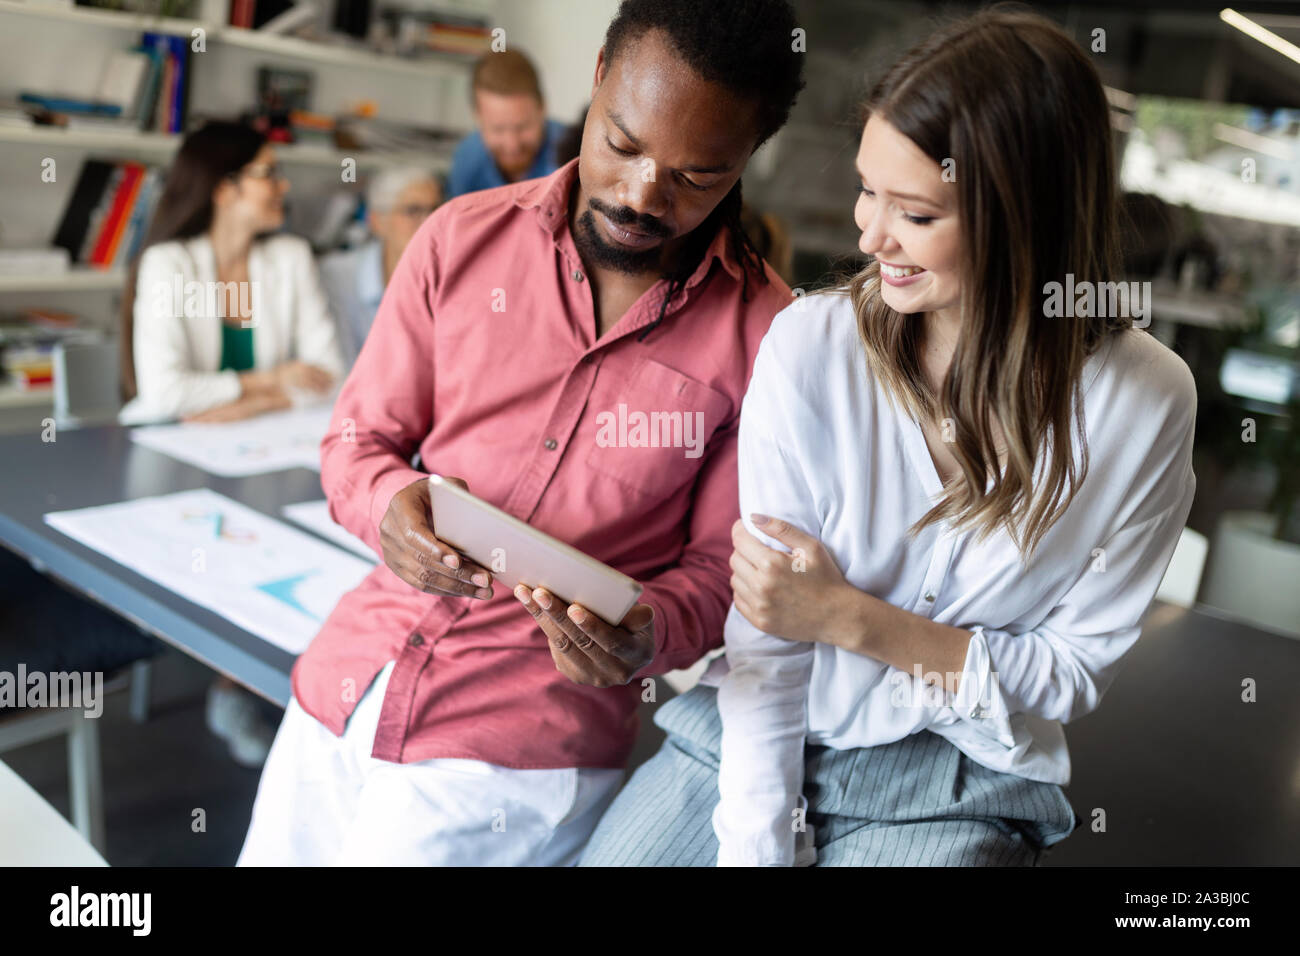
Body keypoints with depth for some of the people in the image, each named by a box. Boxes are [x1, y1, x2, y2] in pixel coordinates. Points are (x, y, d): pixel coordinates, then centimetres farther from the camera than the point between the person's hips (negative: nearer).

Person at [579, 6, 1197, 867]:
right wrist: (753, 848, -15)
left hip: (955, 788, 0)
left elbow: (1075, 673, -6)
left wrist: (855, 619, -17)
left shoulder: (1143, 402, -13)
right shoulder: (811, 344, -13)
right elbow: (765, 641, -11)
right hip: (756, 737, 1)